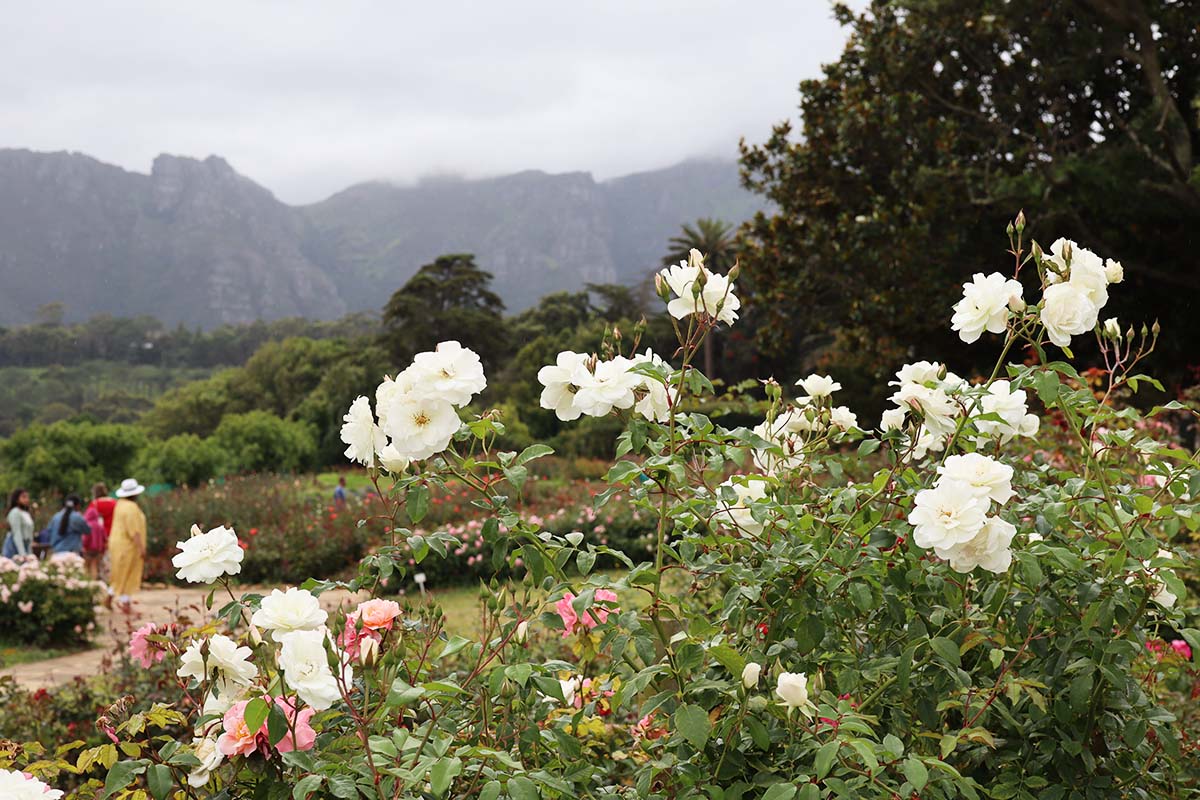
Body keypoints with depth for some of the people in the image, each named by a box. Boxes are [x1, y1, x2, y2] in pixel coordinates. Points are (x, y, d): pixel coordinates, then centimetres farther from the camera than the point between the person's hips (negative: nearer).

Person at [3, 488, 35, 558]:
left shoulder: (26, 514, 15)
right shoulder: (15, 512, -10)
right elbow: (17, 534, -16)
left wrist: (30, 554, 13)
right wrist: (22, 553, -22)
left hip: (25, 545, 8)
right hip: (15, 545, -8)